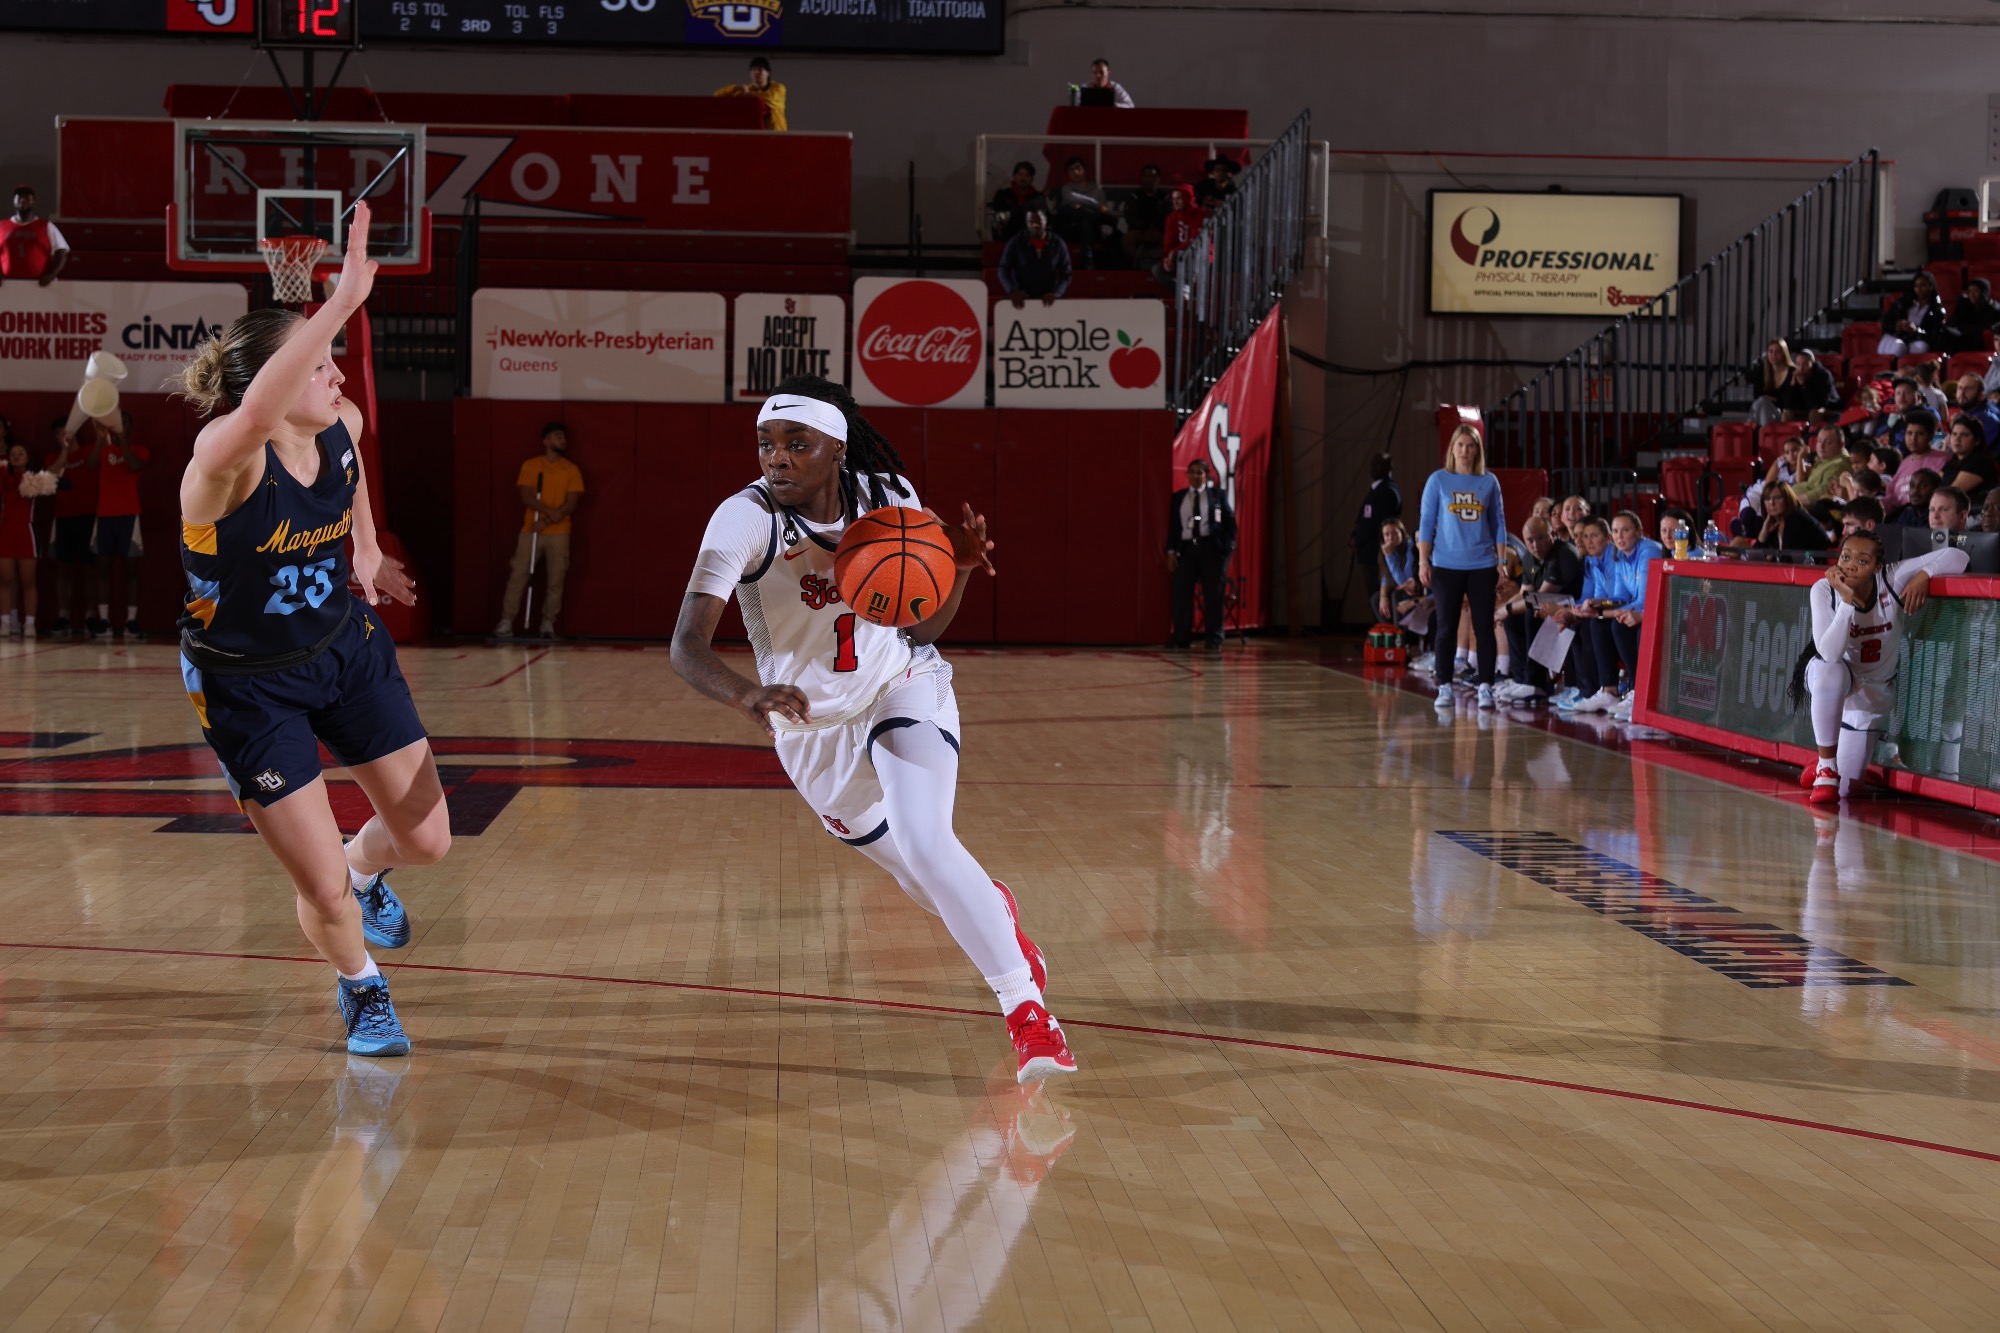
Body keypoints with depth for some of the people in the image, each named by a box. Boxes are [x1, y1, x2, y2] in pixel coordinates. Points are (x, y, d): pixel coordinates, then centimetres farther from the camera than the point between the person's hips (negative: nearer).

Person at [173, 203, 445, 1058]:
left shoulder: (342, 426, -10)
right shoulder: (225, 457, -30)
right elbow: (257, 414, -57)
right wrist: (344, 300, -63)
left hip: (346, 648, 6)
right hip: (247, 687, -6)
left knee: (425, 840, 9)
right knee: (323, 892, -4)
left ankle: (367, 865, 46)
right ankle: (358, 985, 30)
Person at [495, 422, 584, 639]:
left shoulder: (572, 470, 5)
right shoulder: (530, 465, 5)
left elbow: (572, 504, -2)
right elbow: (526, 498, -5)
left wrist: (547, 521, -13)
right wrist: (550, 511, -19)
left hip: (558, 533, 1)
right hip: (530, 531, -1)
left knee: (556, 581, -1)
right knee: (518, 577, -5)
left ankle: (548, 625, 6)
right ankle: (506, 623, -4)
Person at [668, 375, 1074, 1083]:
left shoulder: (888, 497, -15)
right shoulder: (746, 518, -24)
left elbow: (923, 628, -5)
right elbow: (686, 645, -34)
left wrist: (959, 567, -24)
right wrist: (747, 694, -54)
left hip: (904, 690, -1)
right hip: (812, 728, 1)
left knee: (925, 843, -25)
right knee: (920, 873, 15)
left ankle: (1026, 1006, -17)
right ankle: (991, 913, 50)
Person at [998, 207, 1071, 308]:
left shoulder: (1058, 244, 2)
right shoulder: (1015, 243, 0)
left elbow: (1066, 274, 4)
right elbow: (1003, 269, -1)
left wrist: (1056, 293, -15)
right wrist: (1012, 291, -19)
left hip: (1049, 301, 1)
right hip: (1022, 301, -1)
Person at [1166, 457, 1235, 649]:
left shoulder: (1218, 494, 7)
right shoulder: (1178, 497, 14)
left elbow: (1230, 521, 3)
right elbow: (1173, 526, 13)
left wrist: (1228, 547, -7)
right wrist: (1171, 551, 3)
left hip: (1211, 548, -2)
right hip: (1186, 548, 2)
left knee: (1213, 594, -1)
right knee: (1181, 593, -4)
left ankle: (1214, 638, 4)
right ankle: (1181, 637, 0)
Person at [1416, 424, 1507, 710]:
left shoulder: (1489, 481, 5)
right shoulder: (1438, 480, 1)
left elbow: (1498, 524, 9)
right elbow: (1426, 522, 1)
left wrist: (1502, 563, 4)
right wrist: (1423, 562, -5)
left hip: (1483, 566, 1)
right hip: (1446, 565, -1)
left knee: (1484, 627, 0)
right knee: (1447, 628, 3)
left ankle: (1485, 687, 4)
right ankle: (1444, 688, 9)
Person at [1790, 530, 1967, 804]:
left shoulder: (1892, 581, -21)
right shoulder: (1823, 591, -23)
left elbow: (1958, 557, -20)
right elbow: (1830, 653, -35)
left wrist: (1924, 574, -37)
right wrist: (1847, 600, -41)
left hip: (1875, 696, 2)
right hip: (1835, 683, -2)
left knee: (1840, 791, 3)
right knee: (1830, 671, -43)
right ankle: (1826, 765, -23)